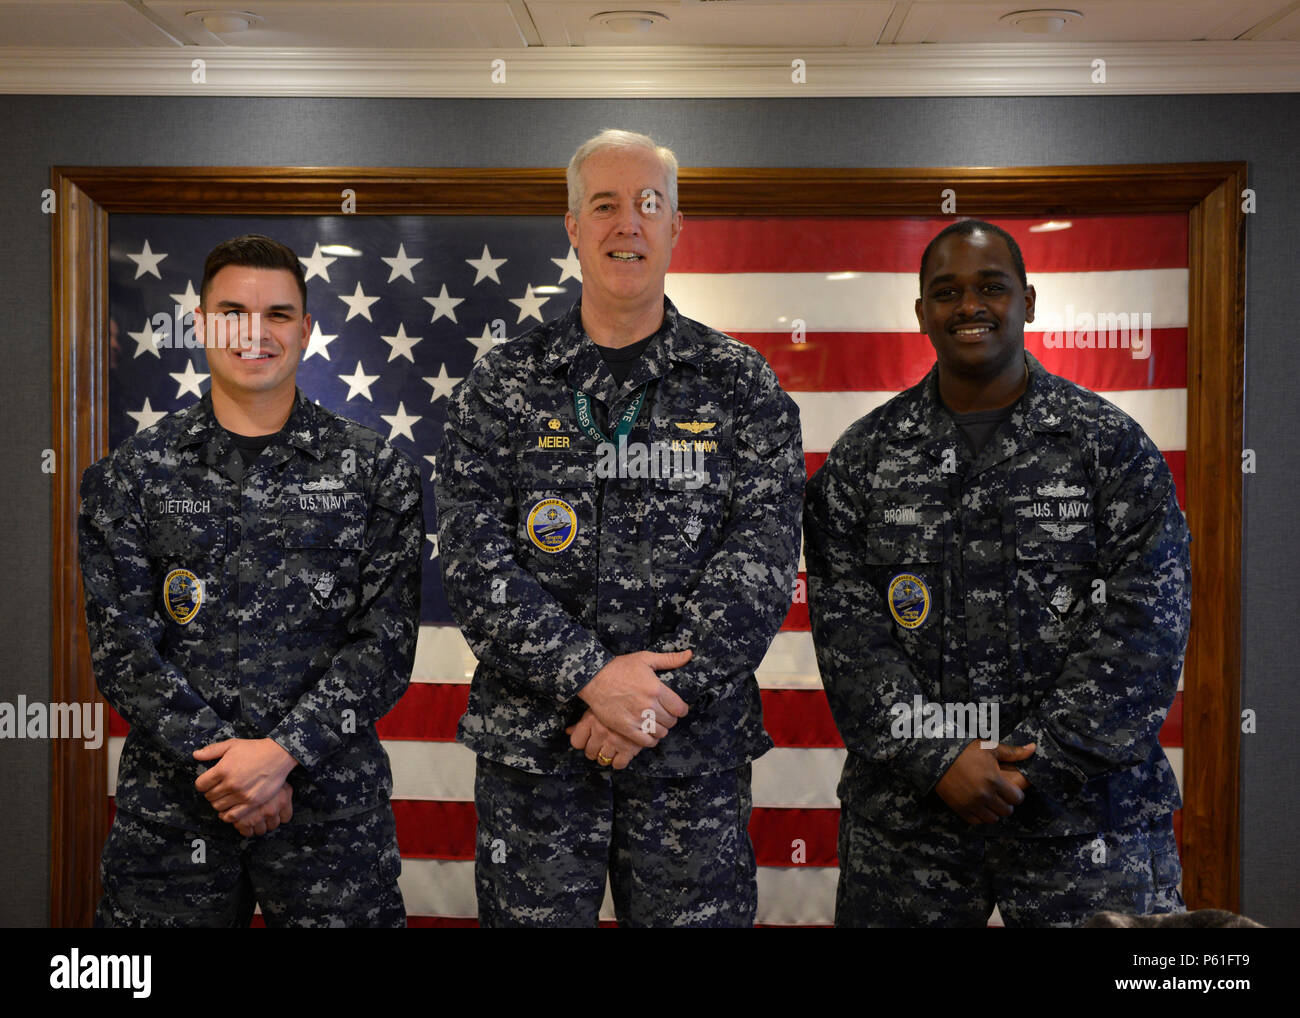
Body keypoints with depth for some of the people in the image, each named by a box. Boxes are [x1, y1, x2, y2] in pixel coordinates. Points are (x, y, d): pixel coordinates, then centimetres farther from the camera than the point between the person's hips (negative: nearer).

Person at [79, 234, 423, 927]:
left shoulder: (374, 472, 1)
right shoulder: (132, 473, 4)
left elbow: (386, 642, -4)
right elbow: (121, 645, -2)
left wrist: (282, 752, -14)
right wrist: (219, 761, -12)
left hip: (331, 794, -1)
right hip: (171, 801, 1)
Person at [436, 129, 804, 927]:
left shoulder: (741, 386, 3)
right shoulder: (503, 385, 3)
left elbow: (761, 560, -6)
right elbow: (472, 559, -6)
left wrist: (660, 694, -15)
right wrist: (590, 675, -16)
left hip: (694, 750, 0)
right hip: (533, 747, 0)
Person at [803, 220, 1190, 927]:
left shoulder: (1111, 445, 1)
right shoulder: (862, 457, 5)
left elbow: (1144, 625, -6)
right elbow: (845, 625, -2)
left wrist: (1034, 762, -13)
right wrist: (938, 760, -13)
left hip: (1086, 808, -1)